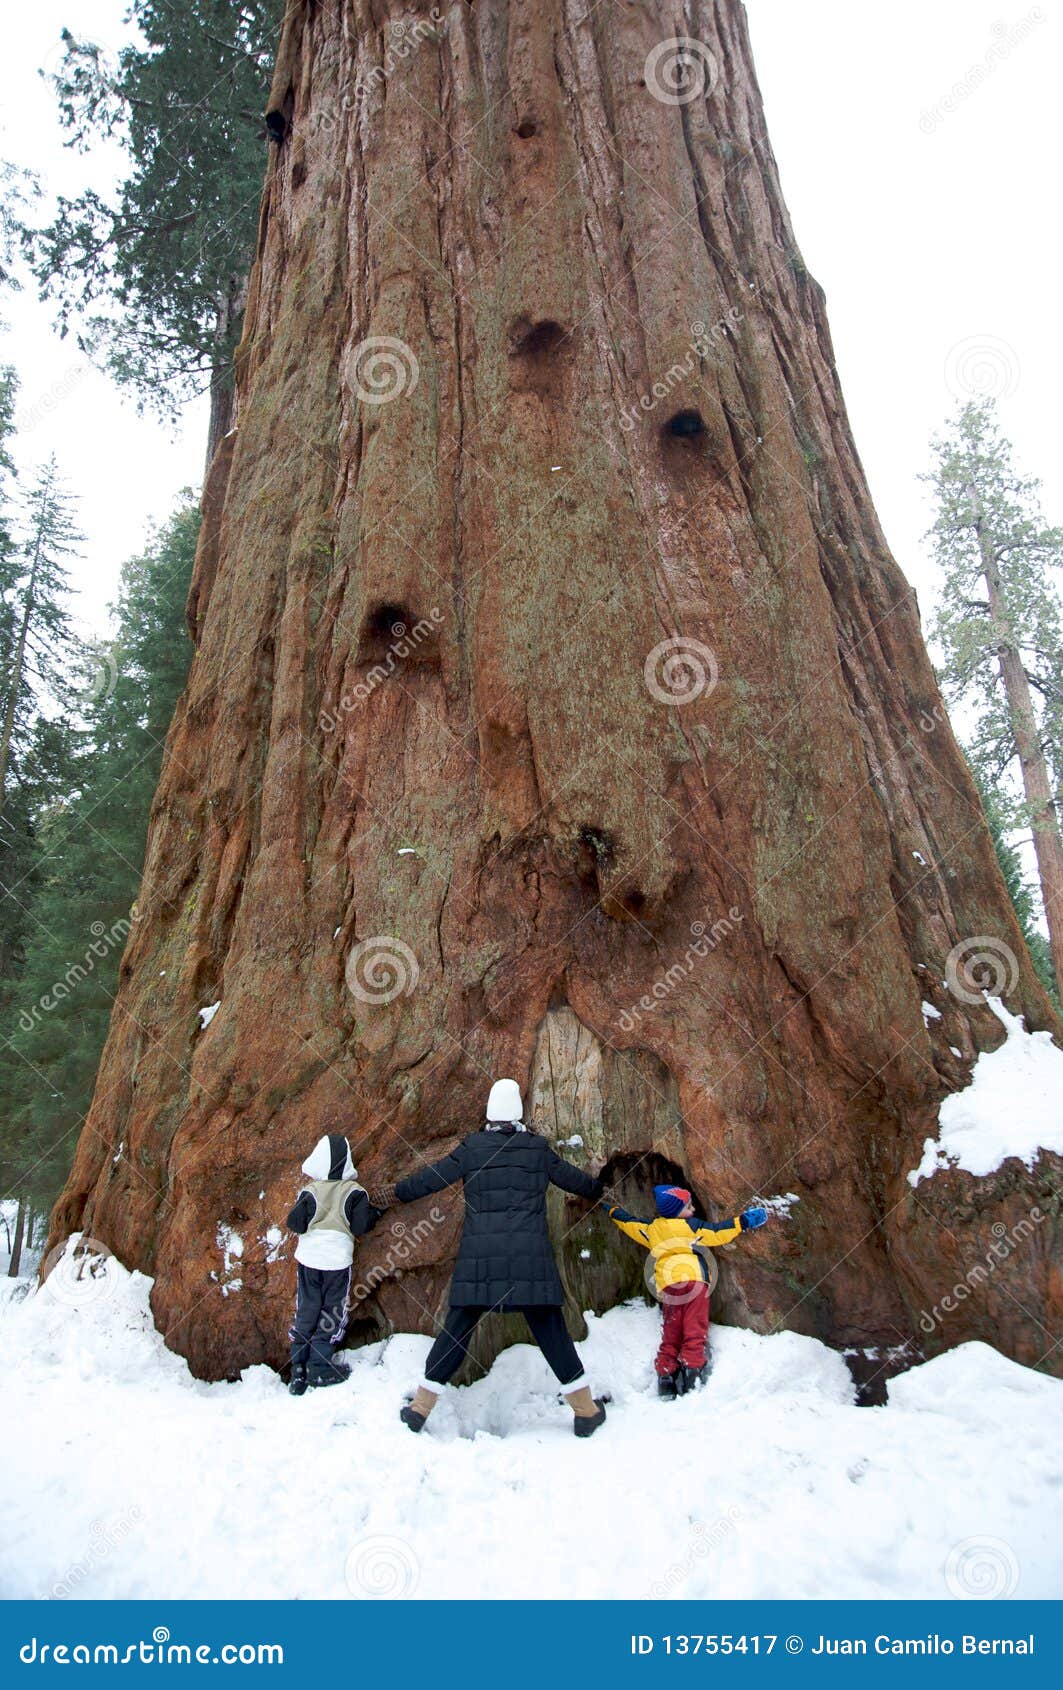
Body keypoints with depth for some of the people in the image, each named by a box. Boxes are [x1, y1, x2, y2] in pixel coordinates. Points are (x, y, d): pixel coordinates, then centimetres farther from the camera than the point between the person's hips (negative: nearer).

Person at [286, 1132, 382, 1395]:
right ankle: (320, 1366, 8)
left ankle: (298, 1365, 13)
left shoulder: (310, 1191, -6)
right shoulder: (353, 1192, -9)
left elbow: (295, 1223, -9)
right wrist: (375, 1213, 7)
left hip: (309, 1258, 2)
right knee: (334, 1312, 11)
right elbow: (360, 1226, -11)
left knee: (306, 1309, 13)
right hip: (338, 1260, -2)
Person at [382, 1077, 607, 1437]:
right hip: (530, 1256, 0)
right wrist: (597, 1189, 40)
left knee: (458, 1327, 9)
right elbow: (571, 1177, 20)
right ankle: (586, 1410, 15)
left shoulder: (472, 1147, 2)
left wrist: (399, 1193, 25)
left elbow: (432, 1177, 8)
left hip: (479, 1256, 0)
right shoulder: (538, 1148, 5)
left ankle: (421, 1406, 16)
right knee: (550, 1328, 8)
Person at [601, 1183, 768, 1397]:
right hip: (692, 1280, -5)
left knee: (671, 1333, 11)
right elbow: (718, 1234, 0)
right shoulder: (691, 1225, 1)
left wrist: (612, 1209, 44)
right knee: (695, 1331, -3)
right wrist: (743, 1221, 9)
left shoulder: (652, 1229, 15)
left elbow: (629, 1223, 26)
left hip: (666, 1287, 5)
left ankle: (666, 1375, 8)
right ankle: (692, 1370, -12)